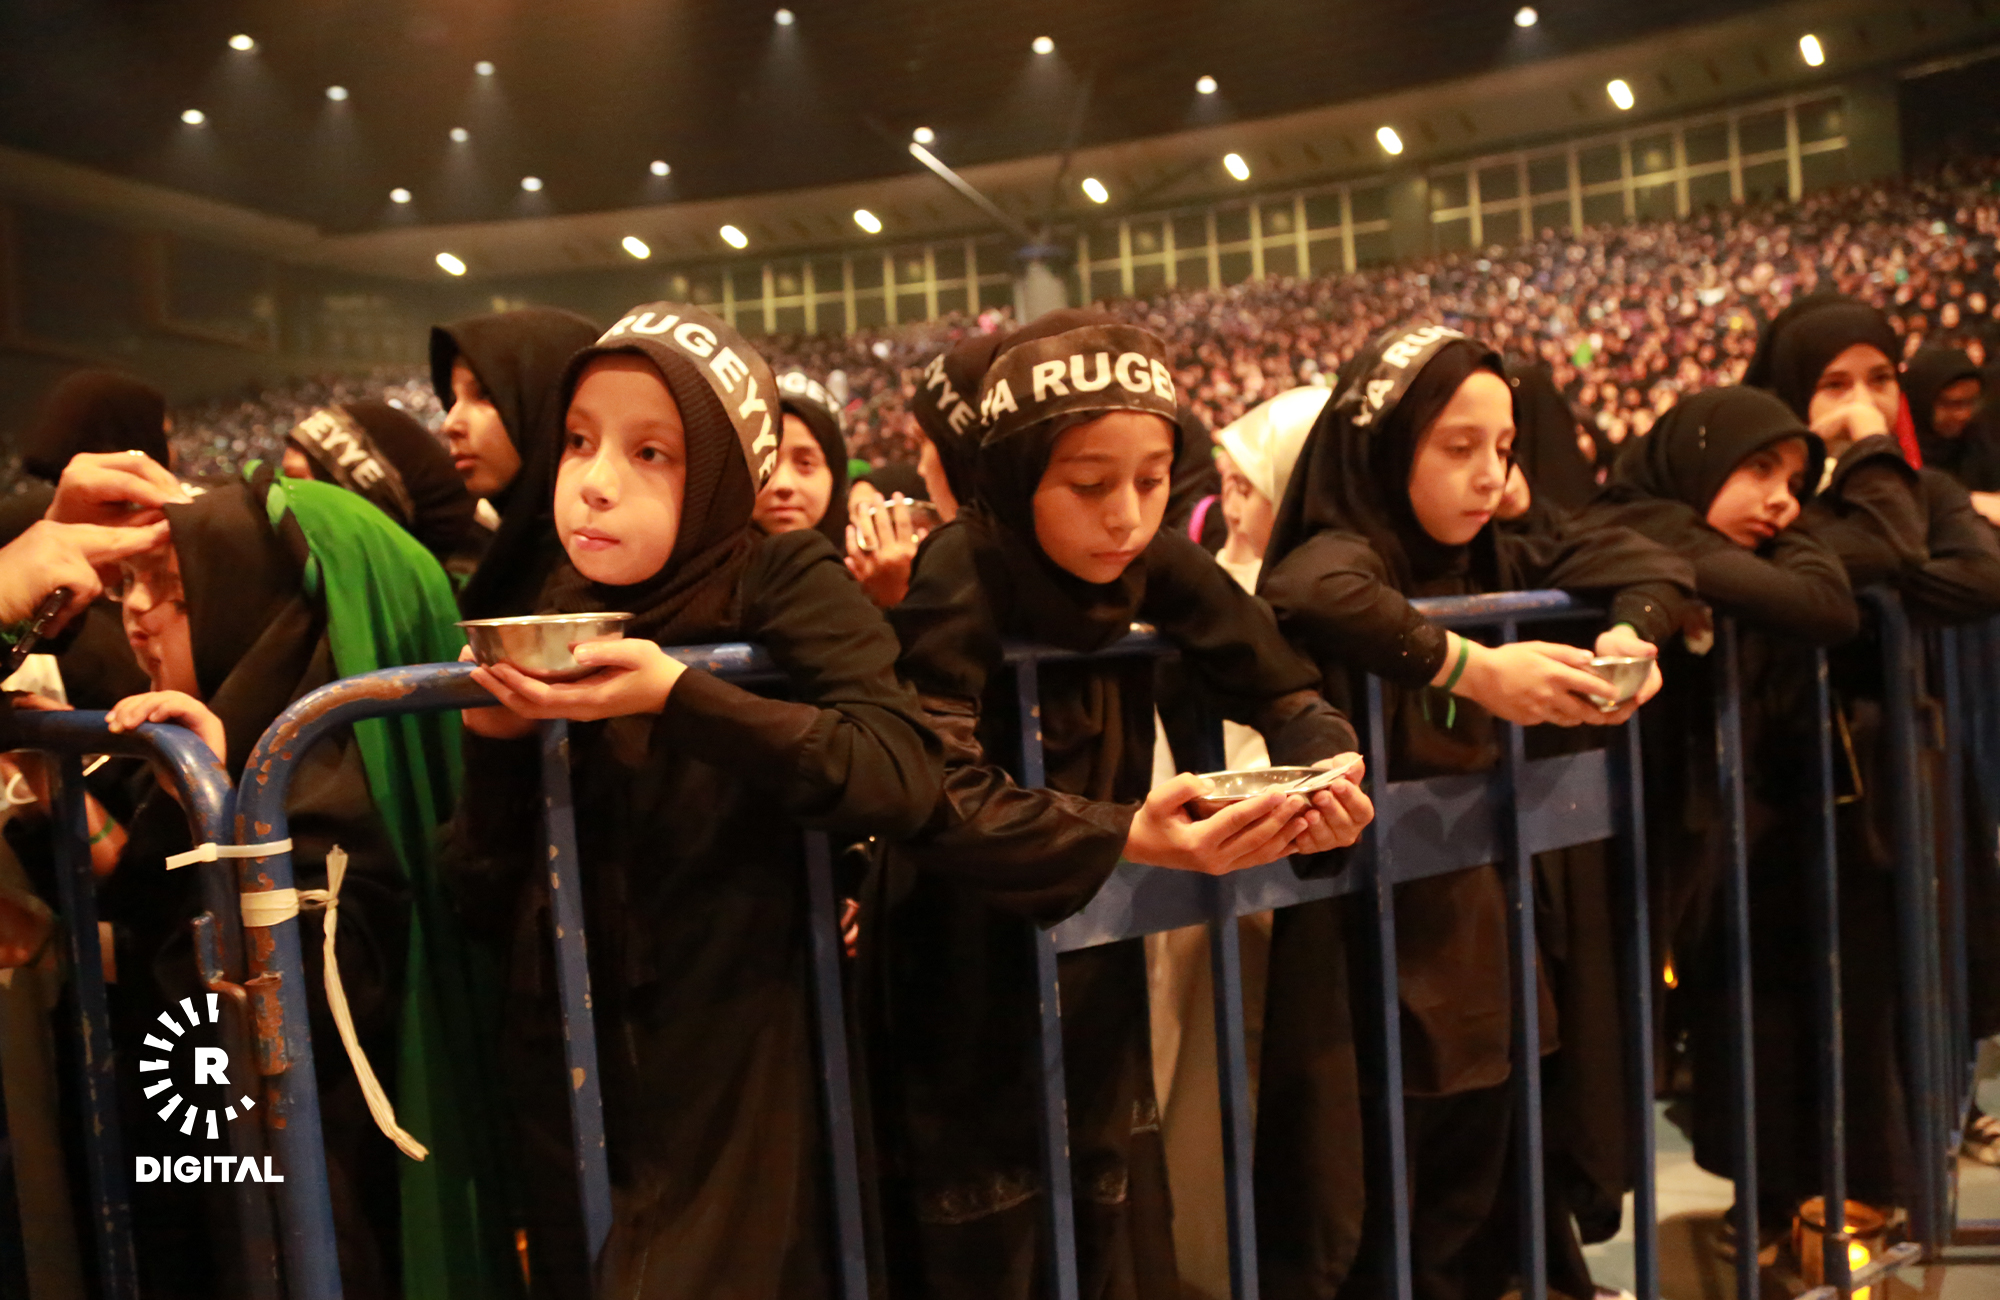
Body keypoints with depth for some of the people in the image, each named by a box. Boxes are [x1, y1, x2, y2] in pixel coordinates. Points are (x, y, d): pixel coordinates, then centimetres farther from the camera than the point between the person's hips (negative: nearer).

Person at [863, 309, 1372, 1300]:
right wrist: (1127, 838, -40)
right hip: (968, 991, -4)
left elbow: (1281, 687, -4)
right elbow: (936, 793, -31)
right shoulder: (962, 576, -22)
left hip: (1096, 971, 5)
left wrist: (1327, 766, -25)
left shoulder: (1158, 565, -7)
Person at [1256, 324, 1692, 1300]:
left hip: (1480, 944, 7)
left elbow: (1652, 564, 14)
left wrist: (1629, 636, -6)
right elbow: (1300, 595, -38)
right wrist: (1473, 668, -34)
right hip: (1370, 952, -7)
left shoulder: (1487, 565, 8)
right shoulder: (1341, 554, -14)